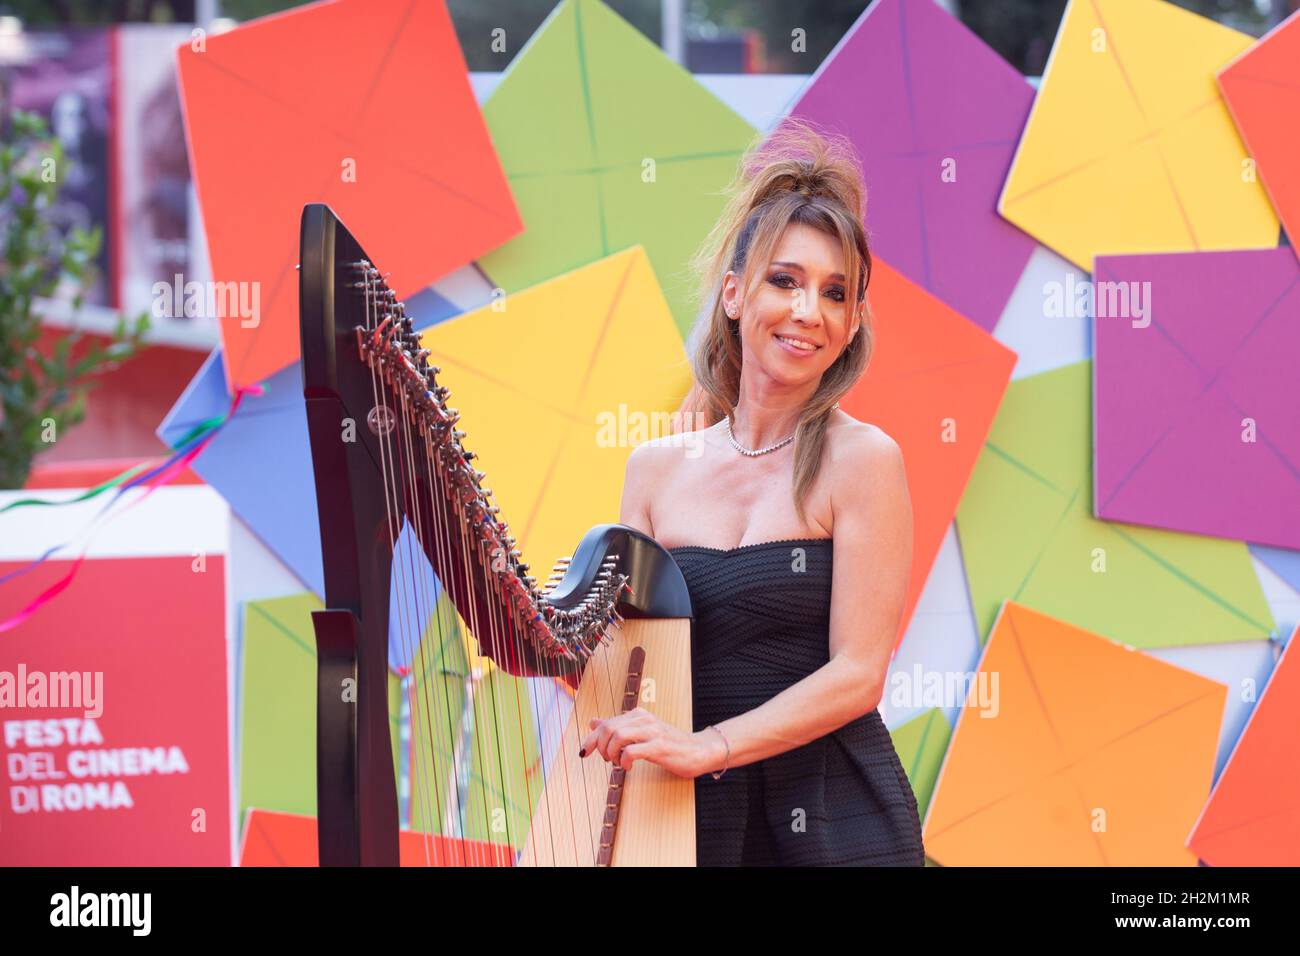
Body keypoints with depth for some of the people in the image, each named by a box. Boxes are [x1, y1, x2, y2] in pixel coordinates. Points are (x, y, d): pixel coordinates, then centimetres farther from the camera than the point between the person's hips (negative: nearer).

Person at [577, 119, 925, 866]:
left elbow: (857, 673, -12)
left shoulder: (862, 460, -7)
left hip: (834, 826, -3)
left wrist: (705, 746, -20)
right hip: (691, 818, 3)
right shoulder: (657, 469, 6)